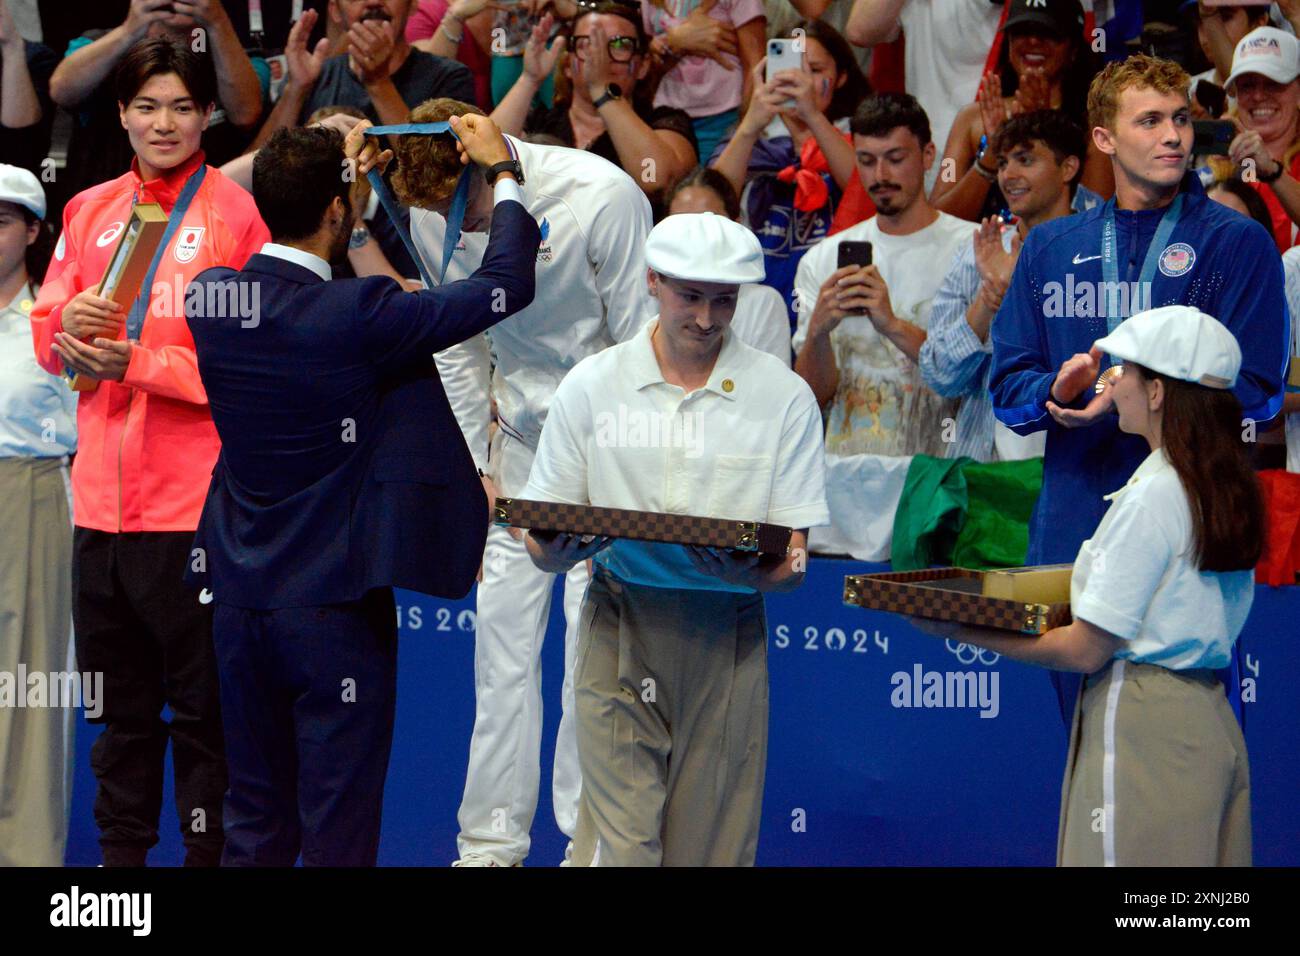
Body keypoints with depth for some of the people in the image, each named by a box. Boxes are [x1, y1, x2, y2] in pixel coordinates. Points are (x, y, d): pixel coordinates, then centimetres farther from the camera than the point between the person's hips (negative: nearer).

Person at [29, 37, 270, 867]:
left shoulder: (233, 213, -4)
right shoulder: (90, 211, 13)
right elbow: (47, 337, 16)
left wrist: (139, 362, -18)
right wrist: (69, 324, -7)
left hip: (196, 505, -6)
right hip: (102, 500, 6)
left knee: (201, 707, 0)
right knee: (119, 705, 14)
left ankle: (209, 853, 6)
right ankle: (121, 852, 23)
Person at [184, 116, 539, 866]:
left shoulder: (212, 297, -4)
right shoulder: (358, 317, -21)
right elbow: (507, 284, -13)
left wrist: (340, 175, 23)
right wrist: (501, 169, 1)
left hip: (240, 599, 6)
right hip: (334, 605, -6)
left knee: (253, 824, 15)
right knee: (337, 829, 3)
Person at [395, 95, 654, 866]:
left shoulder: (603, 197, -22)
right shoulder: (434, 219, -7)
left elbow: (640, 339, -13)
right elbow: (459, 347, 7)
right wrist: (476, 466, 3)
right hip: (516, 431, 4)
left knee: (592, 623, -8)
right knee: (501, 625, 1)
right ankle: (493, 840, 6)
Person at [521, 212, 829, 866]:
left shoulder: (783, 397, 4)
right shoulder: (590, 386, 6)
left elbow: (794, 562, 0)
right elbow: (542, 551, 6)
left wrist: (752, 570, -23)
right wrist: (561, 545, -18)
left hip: (728, 640, 0)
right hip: (619, 633, 0)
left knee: (710, 849, 2)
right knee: (621, 848, -10)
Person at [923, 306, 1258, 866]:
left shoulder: (1151, 497, -16)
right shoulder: (1228, 490, 8)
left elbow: (1086, 649, -15)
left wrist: (963, 633, -8)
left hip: (1142, 725, -9)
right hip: (1209, 717, 9)